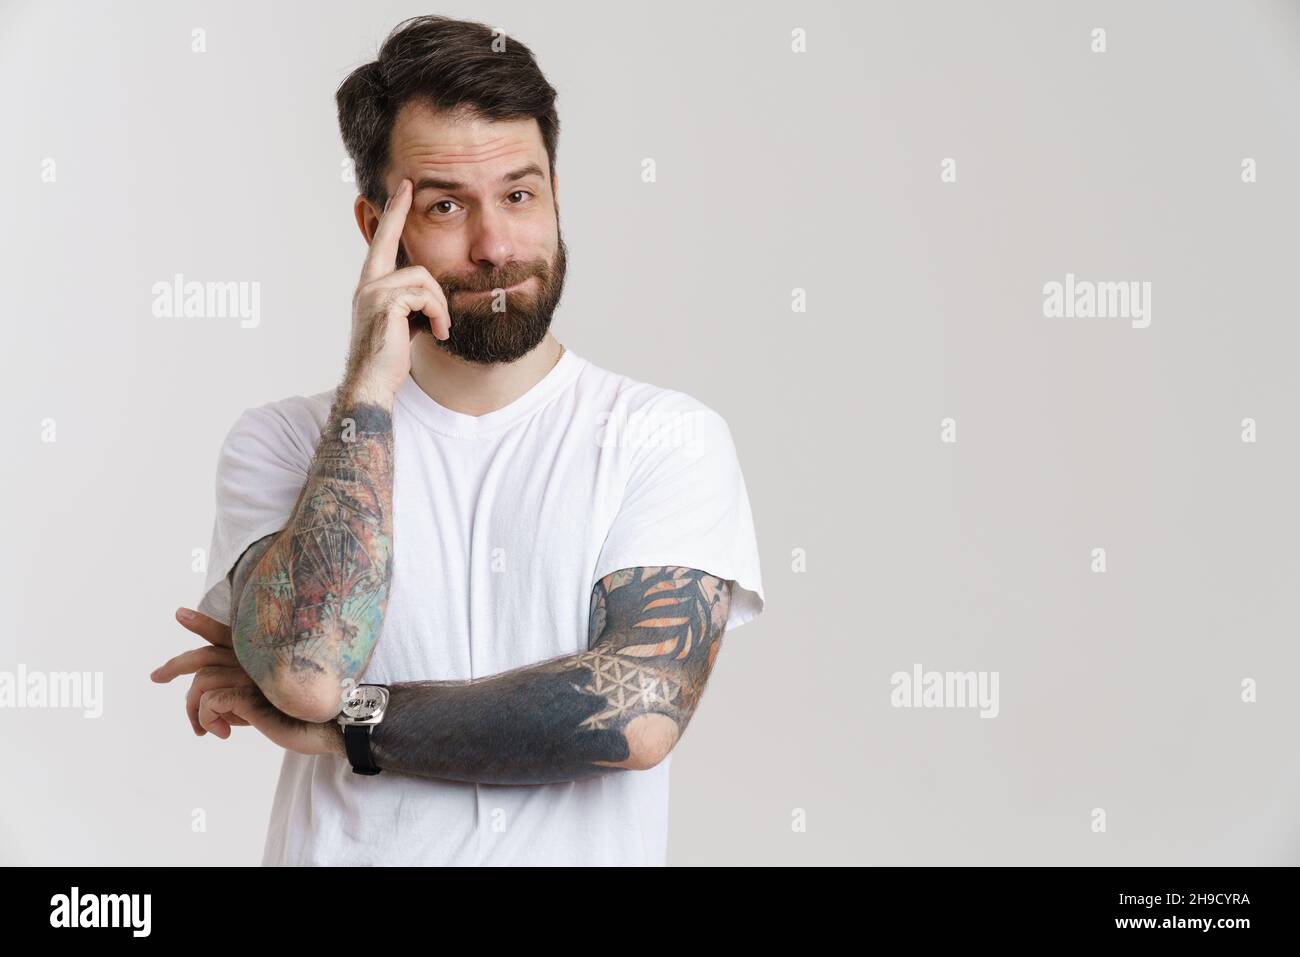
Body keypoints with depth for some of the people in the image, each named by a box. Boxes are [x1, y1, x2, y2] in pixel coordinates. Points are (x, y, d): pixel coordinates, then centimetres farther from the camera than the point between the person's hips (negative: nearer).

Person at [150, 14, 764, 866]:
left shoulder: (671, 438, -3)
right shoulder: (282, 443, 1)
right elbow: (307, 666, -15)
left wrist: (333, 722, -11)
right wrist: (369, 387, -13)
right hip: (341, 847, 2)